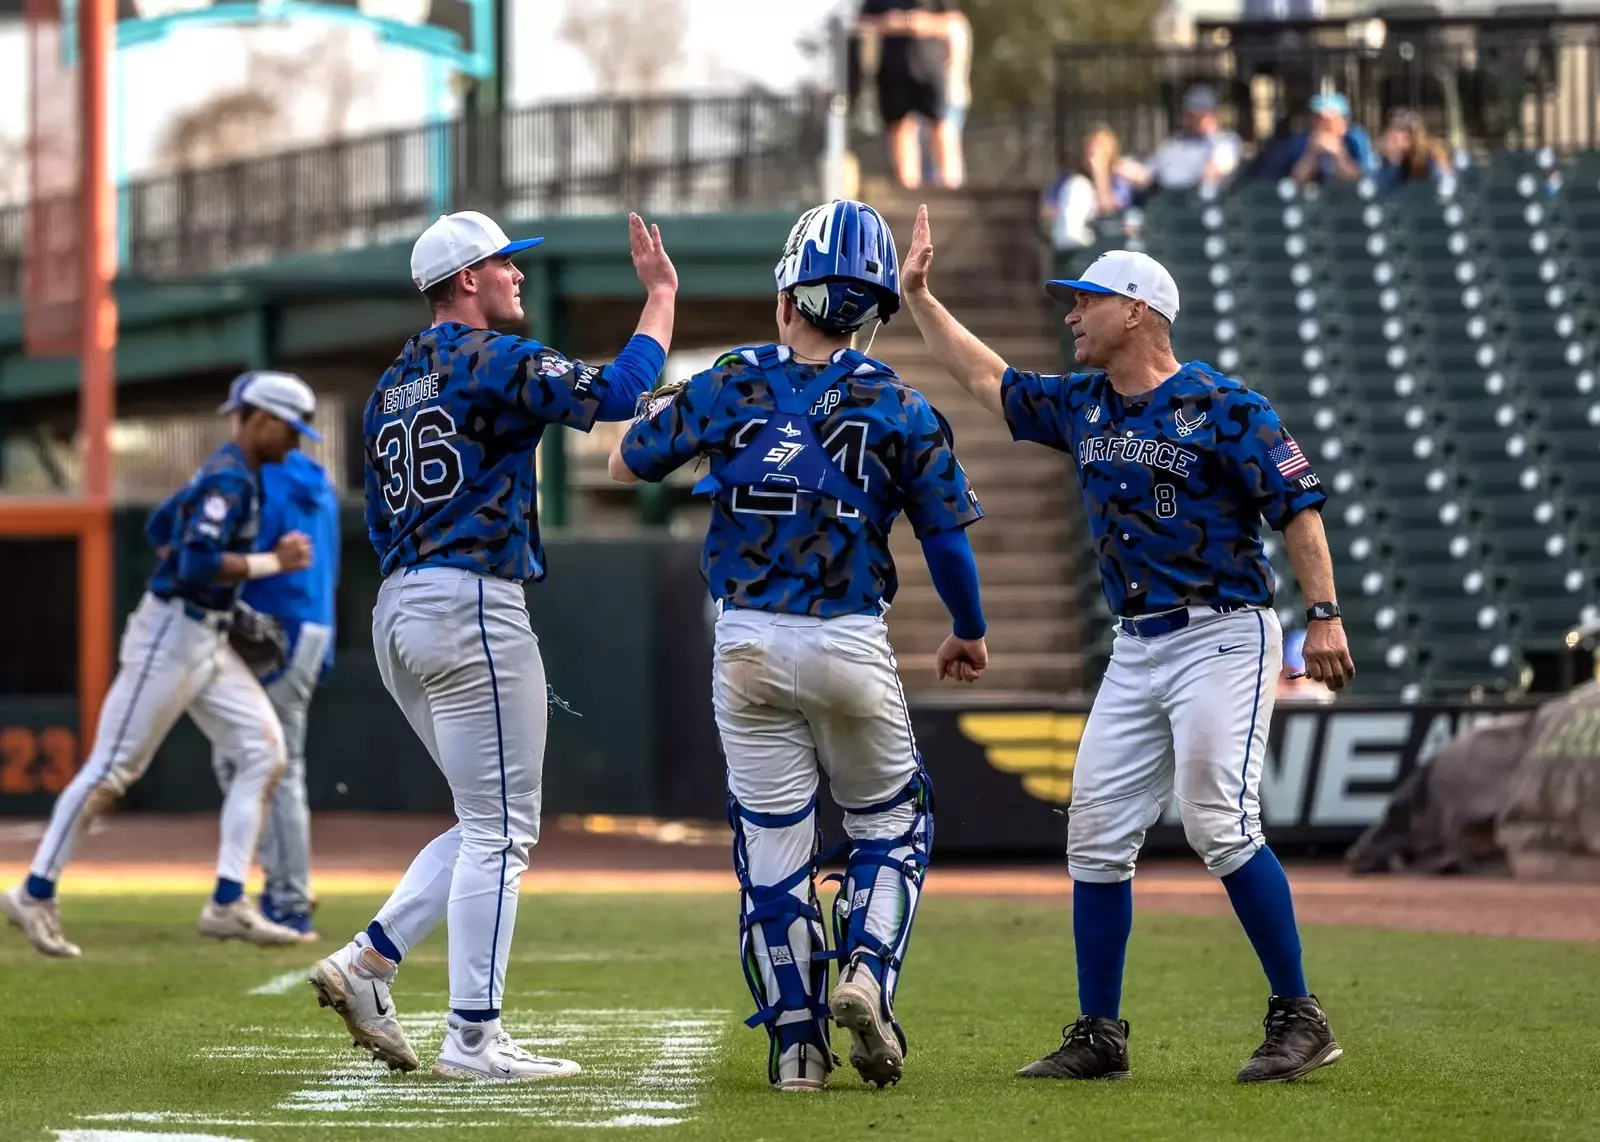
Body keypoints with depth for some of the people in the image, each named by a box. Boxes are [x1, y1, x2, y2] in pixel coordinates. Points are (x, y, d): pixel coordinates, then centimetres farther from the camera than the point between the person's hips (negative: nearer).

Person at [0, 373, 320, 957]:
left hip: (210, 642, 10)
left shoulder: (228, 473, 14)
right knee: (111, 769, -5)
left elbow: (166, 527, 27)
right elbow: (197, 565, -27)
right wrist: (274, 562, -19)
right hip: (172, 636, -10)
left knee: (265, 753, 1)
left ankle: (227, 905, -2)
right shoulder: (229, 478, -16)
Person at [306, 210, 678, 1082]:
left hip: (396, 614, 9)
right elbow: (618, 393, -17)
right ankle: (473, 1039, -9)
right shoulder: (496, 361, -8)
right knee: (499, 829, -5)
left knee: (491, 822, 15)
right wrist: (661, 295, -6)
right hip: (472, 607, -9)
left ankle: (366, 964, 4)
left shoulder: (390, 387, 18)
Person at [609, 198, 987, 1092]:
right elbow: (948, 538, -1)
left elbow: (628, 464, 10)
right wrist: (970, 633, 16)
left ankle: (795, 1042, 8)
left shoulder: (726, 389, -3)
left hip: (748, 645, 1)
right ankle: (866, 974, -8)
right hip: (852, 648, -1)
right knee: (892, 822, 16)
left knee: (772, 844, 8)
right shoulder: (900, 409, -5)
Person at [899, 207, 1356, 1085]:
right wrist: (917, 295, 21)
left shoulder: (1220, 407, -10)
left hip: (1222, 639, -8)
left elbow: (1297, 505, -11)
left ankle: (1299, 1019, -11)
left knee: (1219, 822, -19)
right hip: (1136, 649, 8)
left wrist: (1324, 616, -18)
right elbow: (984, 378, 24)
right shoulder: (1082, 406, 12)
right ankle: (1099, 1037, 10)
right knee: (1096, 833, 3)